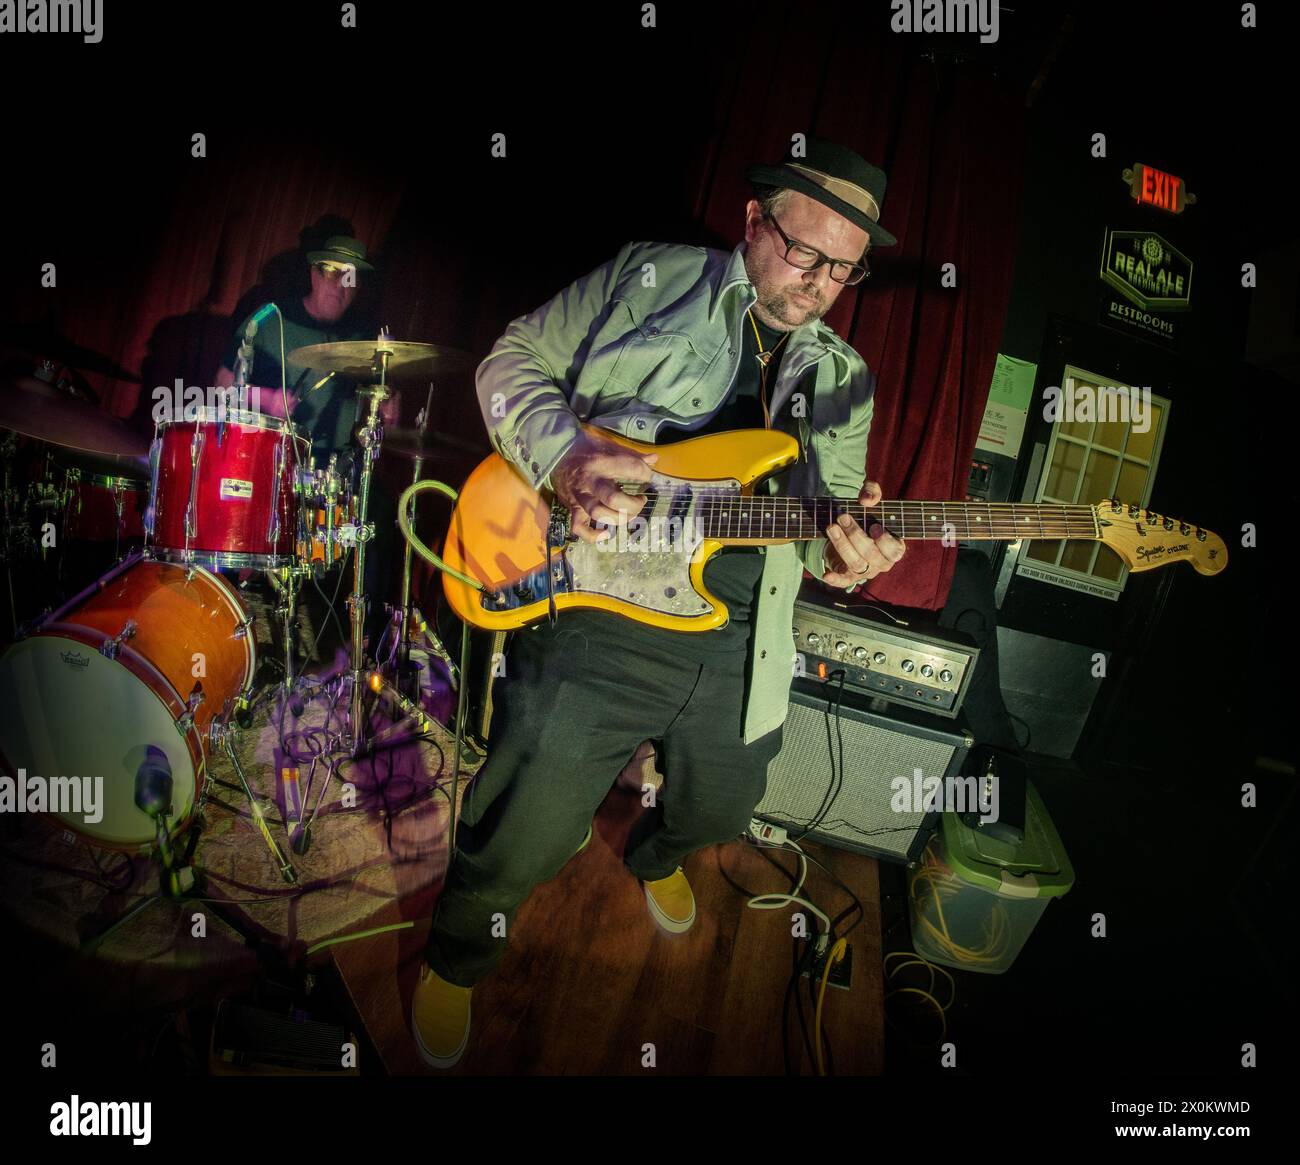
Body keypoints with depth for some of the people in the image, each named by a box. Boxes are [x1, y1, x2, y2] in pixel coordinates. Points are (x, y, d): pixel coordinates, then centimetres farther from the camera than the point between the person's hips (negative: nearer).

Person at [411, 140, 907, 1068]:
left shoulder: (843, 381, 14)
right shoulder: (652, 277, 2)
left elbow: (822, 526, 14)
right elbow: (515, 360, 3)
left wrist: (841, 551, -11)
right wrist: (564, 455, -16)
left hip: (735, 647, 5)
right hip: (592, 607, -4)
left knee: (719, 809, 24)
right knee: (522, 840, 0)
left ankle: (654, 858, 64)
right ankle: (456, 963, 36)